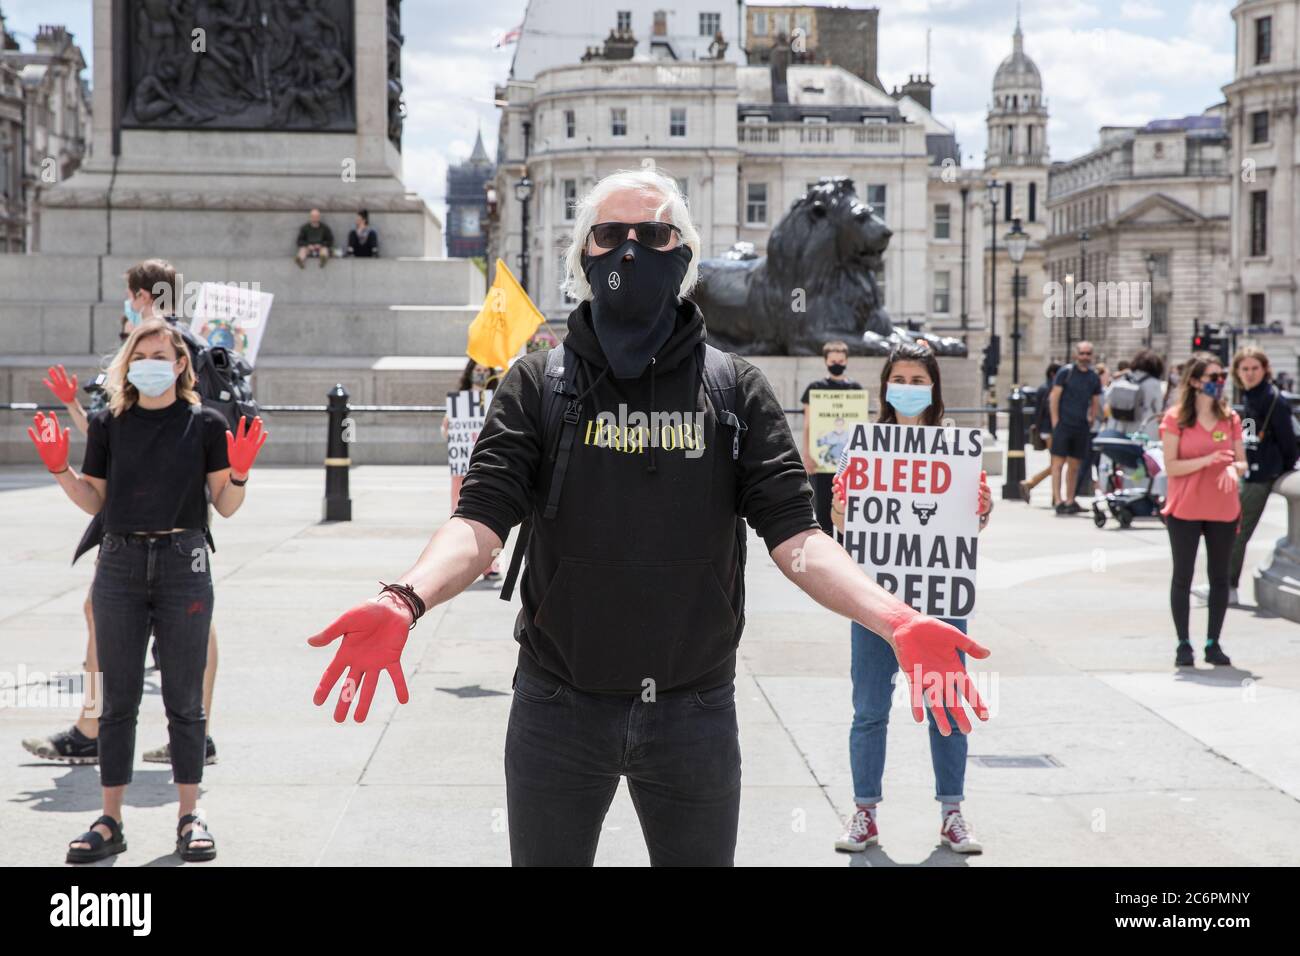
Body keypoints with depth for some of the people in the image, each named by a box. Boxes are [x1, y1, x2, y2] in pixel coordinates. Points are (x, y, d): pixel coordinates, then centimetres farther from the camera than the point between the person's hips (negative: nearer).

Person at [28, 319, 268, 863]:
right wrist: (59, 468, -4)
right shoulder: (109, 424, 6)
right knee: (118, 699, 6)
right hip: (120, 565, 2)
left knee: (184, 699, 5)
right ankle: (110, 822, 13)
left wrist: (239, 473, -16)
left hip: (183, 564, -2)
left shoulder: (205, 425, 1)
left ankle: (190, 817, 14)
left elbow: (225, 506, 3)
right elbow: (94, 501, 11)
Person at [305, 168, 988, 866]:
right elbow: (481, 521, -9)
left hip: (694, 713, 1)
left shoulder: (735, 390, 3)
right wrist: (405, 600, -30)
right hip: (558, 707, 0)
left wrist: (895, 620, -23)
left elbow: (794, 535, -5)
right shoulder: (538, 386, 2)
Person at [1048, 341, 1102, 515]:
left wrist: (1091, 422, 7)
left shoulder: (1094, 378, 10)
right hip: (1063, 425, -4)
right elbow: (1054, 397, -5)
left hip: (1082, 428, 5)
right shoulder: (1065, 372, -3)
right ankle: (1058, 501, -8)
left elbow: (1096, 404, 18)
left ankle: (1070, 501, 16)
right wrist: (1055, 422, -9)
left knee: (1074, 466, 9)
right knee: (1058, 463, -6)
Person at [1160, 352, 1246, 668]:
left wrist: (1233, 469, -14)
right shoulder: (1175, 418, -5)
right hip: (1185, 511, -3)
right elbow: (1171, 467, -11)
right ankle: (1184, 645, 9)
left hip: (1224, 511, 3)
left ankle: (1213, 644, 14)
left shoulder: (1230, 418, 6)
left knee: (1220, 578, 6)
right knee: (1182, 577, 3)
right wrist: (1207, 460, -23)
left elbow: (1242, 463, 9)